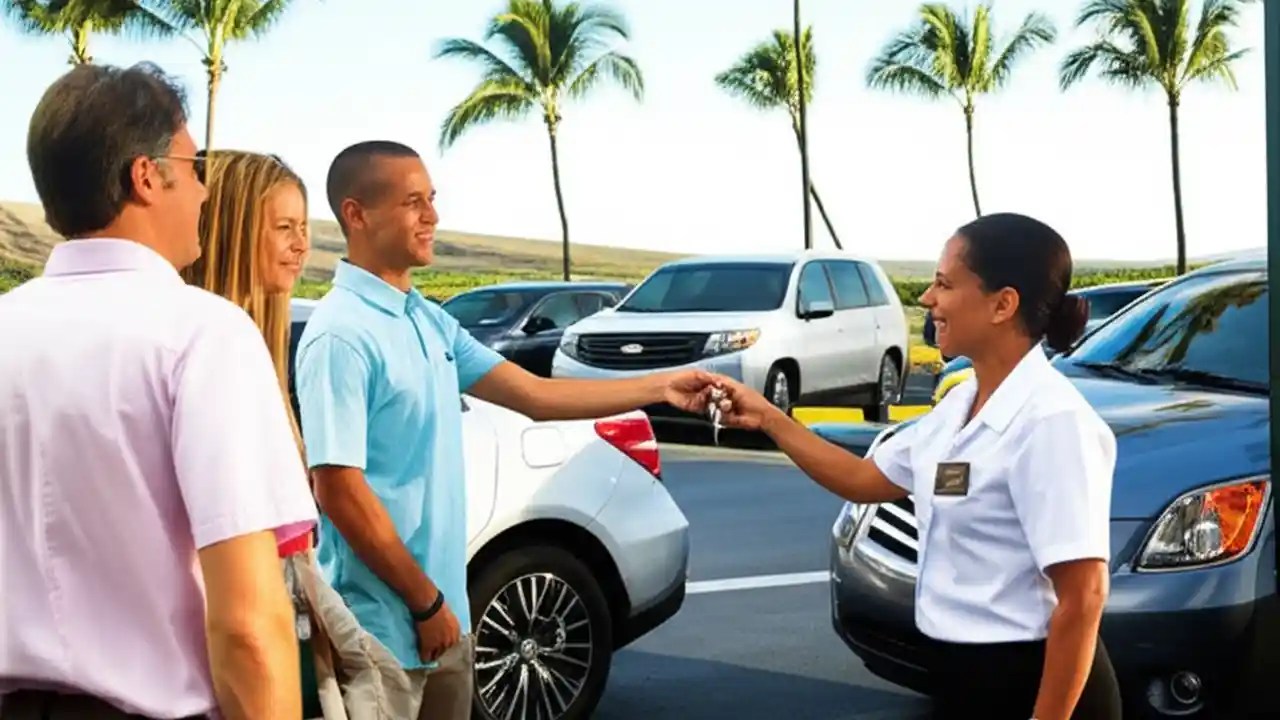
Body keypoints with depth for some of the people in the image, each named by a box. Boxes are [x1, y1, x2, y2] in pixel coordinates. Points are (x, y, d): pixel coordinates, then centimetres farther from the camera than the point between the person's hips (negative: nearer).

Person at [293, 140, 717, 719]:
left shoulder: (430, 321, 9)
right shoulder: (342, 334, -18)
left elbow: (534, 394, 11)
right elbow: (339, 491, -20)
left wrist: (660, 387, 6)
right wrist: (425, 602, -14)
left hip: (445, 617, 9)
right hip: (383, 626, -8)